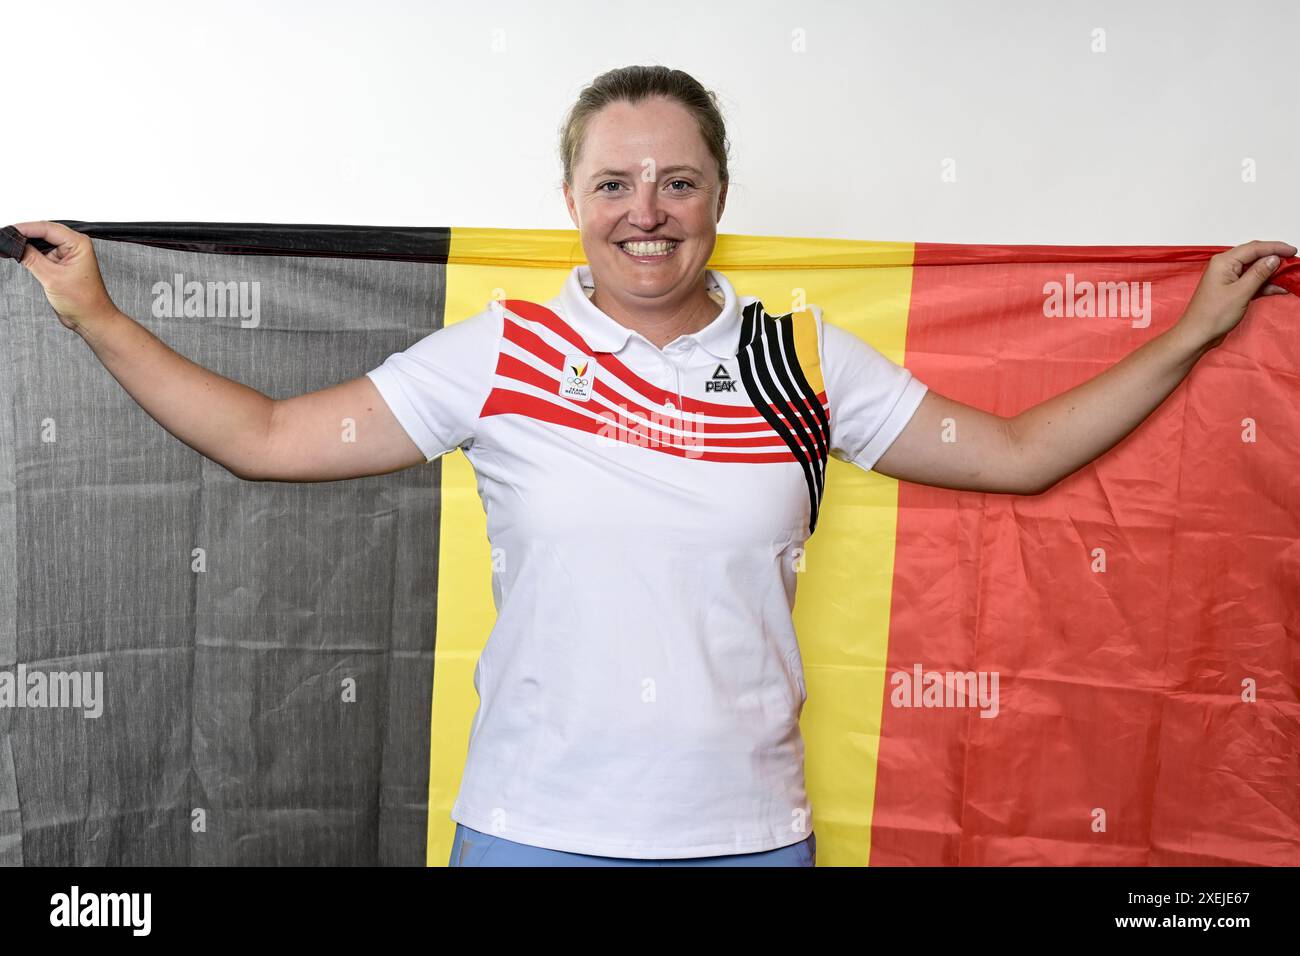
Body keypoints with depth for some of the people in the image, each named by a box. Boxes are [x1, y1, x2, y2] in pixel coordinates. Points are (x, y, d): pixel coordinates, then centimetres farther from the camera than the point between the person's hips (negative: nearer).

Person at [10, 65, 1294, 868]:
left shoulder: (808, 362, 0)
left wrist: (1192, 332, 9)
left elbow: (1019, 452, 7)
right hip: (532, 824, -1)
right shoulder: (498, 354, -3)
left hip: (747, 827, 1)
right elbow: (264, 439, 0)